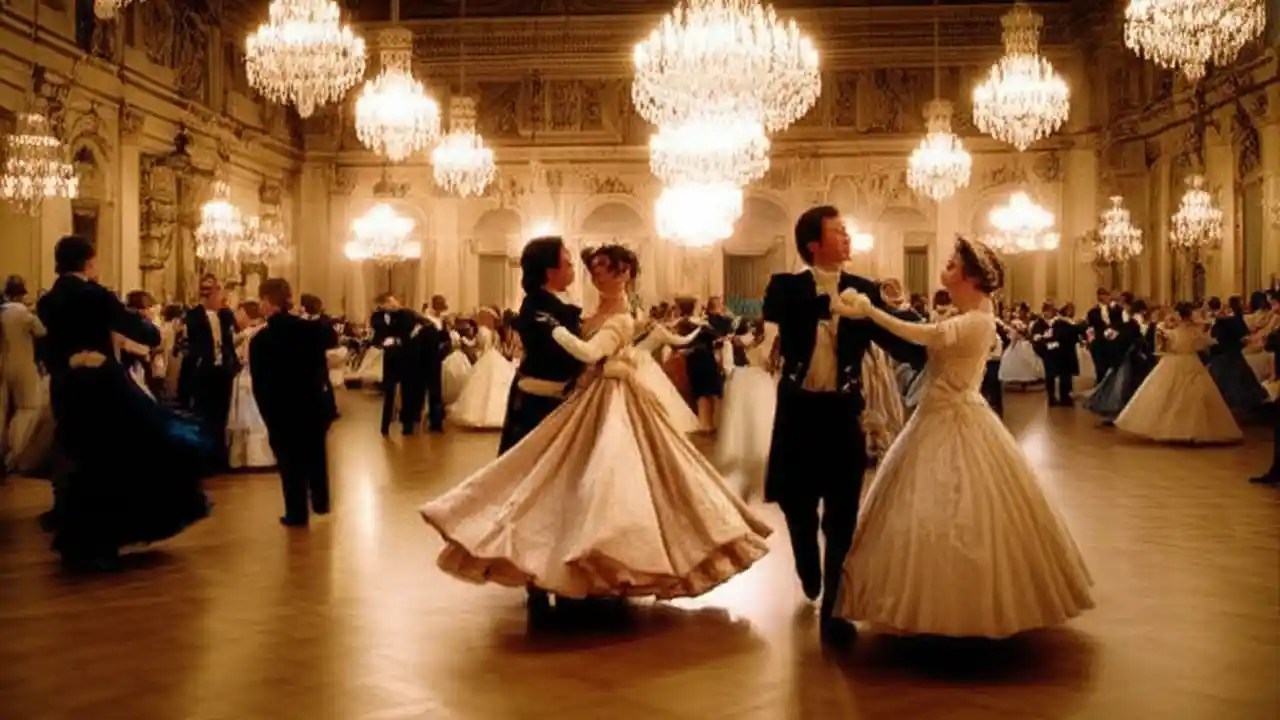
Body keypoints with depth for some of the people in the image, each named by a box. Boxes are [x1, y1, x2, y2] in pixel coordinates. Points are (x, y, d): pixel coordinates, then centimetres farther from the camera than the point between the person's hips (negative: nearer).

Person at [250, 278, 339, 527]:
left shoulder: (260, 340, -16)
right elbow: (332, 339, 16)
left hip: (282, 411, -3)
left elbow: (259, 385, -11)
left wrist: (267, 413, 0)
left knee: (291, 461, 10)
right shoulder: (311, 328, -8)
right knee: (315, 453, 22)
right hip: (317, 404, 3)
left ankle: (297, 514, 17)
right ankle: (321, 501, 34)